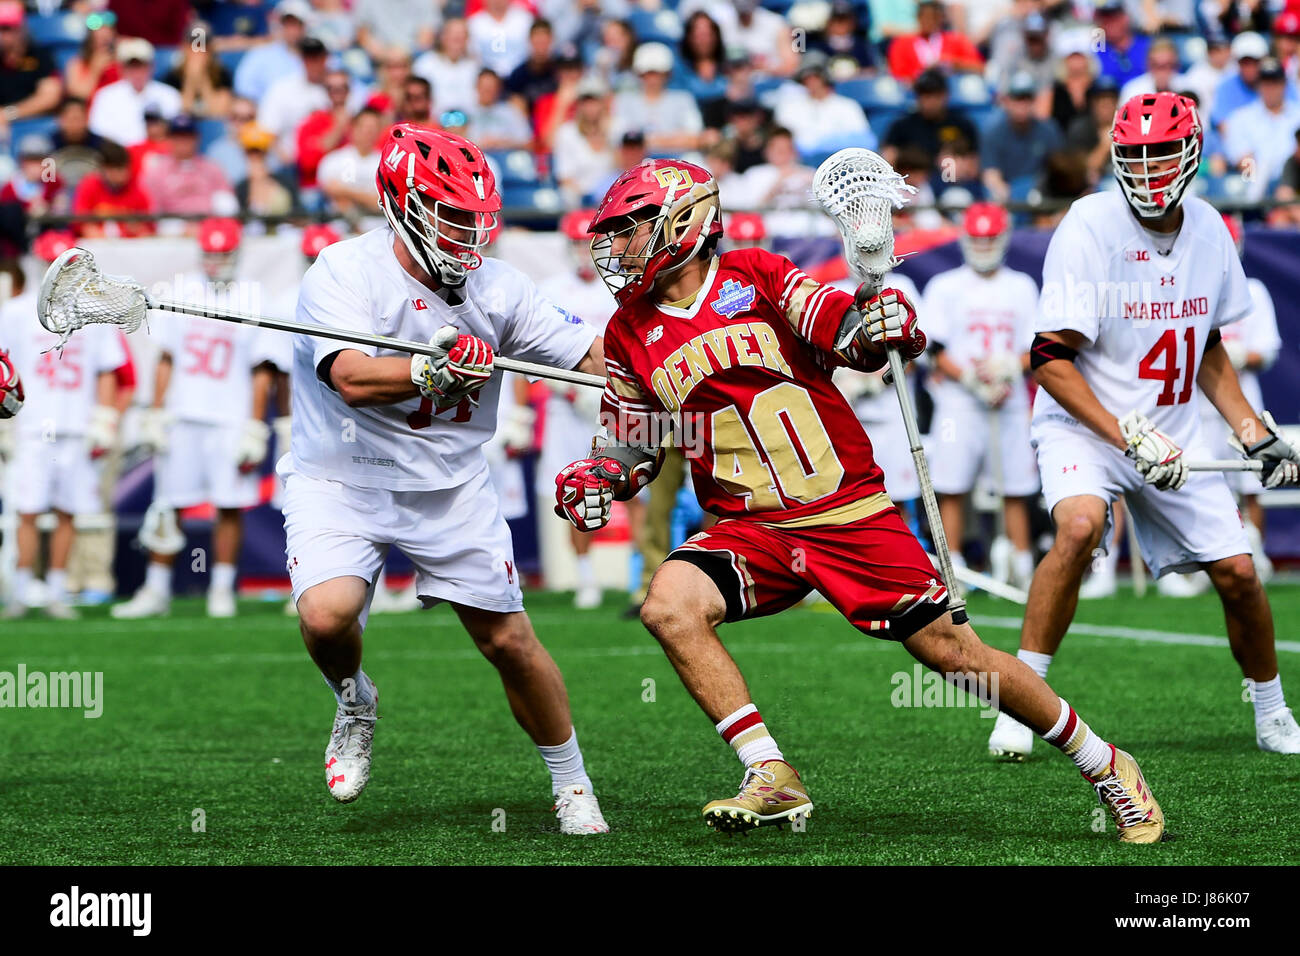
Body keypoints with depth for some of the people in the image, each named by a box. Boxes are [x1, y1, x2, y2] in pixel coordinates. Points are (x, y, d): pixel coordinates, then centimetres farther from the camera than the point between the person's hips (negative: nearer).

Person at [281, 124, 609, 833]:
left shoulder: (496, 288, -2)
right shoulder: (344, 272, -16)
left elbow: (590, 356, -2)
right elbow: (353, 379, -31)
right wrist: (435, 372, -46)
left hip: (452, 491, 3)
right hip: (342, 482, -3)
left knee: (509, 641, 2)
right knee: (327, 615, -26)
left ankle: (572, 785, 24)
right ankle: (354, 704, 10)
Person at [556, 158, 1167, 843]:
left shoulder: (756, 276, -3)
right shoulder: (631, 335, 7)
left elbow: (847, 340, -7)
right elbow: (628, 442, 17)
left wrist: (883, 324, -28)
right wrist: (594, 478, -2)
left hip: (851, 512, -3)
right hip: (751, 529, 3)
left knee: (948, 649, -5)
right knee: (669, 607, -25)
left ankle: (1105, 766, 13)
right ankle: (773, 782, -19)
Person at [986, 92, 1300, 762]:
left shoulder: (1207, 230, 1)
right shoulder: (1090, 227, -17)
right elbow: (1050, 360, -19)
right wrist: (1128, 437, -24)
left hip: (1172, 432, 5)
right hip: (1084, 424, -5)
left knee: (1237, 572, 0)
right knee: (1080, 525, -33)